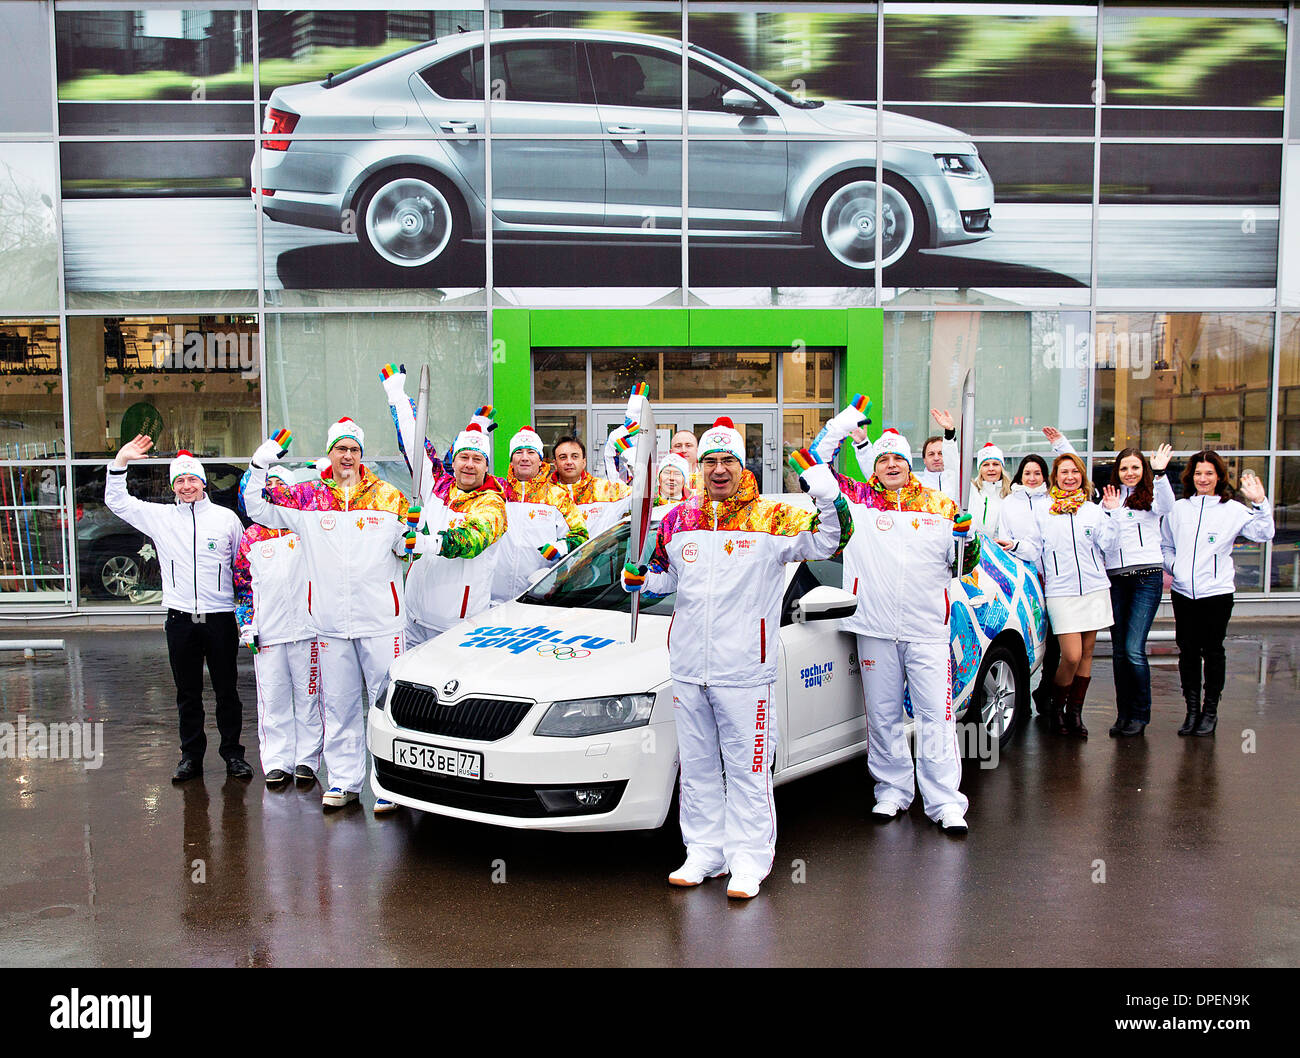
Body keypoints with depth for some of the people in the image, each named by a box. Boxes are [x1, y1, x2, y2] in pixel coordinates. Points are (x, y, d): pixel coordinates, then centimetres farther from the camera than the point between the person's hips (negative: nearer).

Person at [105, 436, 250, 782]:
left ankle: (233, 753, 15)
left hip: (220, 618, -1)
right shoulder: (160, 517, 8)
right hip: (180, 620, 1)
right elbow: (116, 501, 11)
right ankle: (191, 756, 18)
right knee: (188, 693, 8)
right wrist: (121, 461, 0)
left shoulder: (227, 518, 4)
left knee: (227, 691, 5)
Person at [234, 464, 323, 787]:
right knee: (273, 700, 4)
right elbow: (243, 585, 13)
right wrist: (246, 626, 6)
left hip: (307, 628, -1)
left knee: (308, 697, 4)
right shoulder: (251, 536, 11)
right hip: (267, 632, 1)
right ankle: (277, 762, 13)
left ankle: (307, 760, 13)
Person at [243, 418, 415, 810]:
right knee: (338, 706, 10)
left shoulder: (388, 496, 6)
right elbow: (258, 508, 10)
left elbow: (406, 548, 11)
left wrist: (412, 531, -10)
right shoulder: (309, 498, 8)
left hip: (381, 620, -2)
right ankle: (343, 781, 20)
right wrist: (259, 466, -1)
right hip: (331, 624, 2)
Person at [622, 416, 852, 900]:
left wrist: (829, 501, -24)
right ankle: (704, 851, 26)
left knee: (747, 767, 2)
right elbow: (664, 574, 22)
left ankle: (749, 859, 13)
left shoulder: (769, 519, -3)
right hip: (688, 669, 5)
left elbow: (825, 542, -8)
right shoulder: (679, 520, 10)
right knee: (697, 765, 14)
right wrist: (639, 578, 3)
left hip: (744, 670, -5)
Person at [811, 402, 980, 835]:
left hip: (928, 631, 0)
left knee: (936, 716, -1)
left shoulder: (939, 506, 9)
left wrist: (966, 538, -8)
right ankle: (892, 790, 23)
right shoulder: (858, 500, 5)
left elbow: (961, 564, 13)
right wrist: (845, 424, 1)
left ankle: (946, 802, 3)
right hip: (875, 630, 0)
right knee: (882, 716, 10)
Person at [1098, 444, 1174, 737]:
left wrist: (1159, 474, -31)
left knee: (1134, 649, -10)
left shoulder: (1151, 497, 5)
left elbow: (1166, 506, -19)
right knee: (1118, 650, 5)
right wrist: (1109, 510, -6)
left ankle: (1140, 715, 2)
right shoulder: (1109, 498, 15)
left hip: (1146, 577, -4)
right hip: (1115, 578, 4)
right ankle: (1123, 713, 14)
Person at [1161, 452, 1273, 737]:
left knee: (1212, 651, 4)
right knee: (1188, 652, 7)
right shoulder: (1178, 508, 10)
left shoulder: (1233, 509, 0)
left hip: (1216, 592, -3)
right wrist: (1172, 565, 3)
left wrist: (1260, 503, -20)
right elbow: (1165, 545, 20)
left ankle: (1210, 710, 15)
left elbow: (1263, 534, -10)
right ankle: (1192, 709, 17)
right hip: (1183, 593, 3)